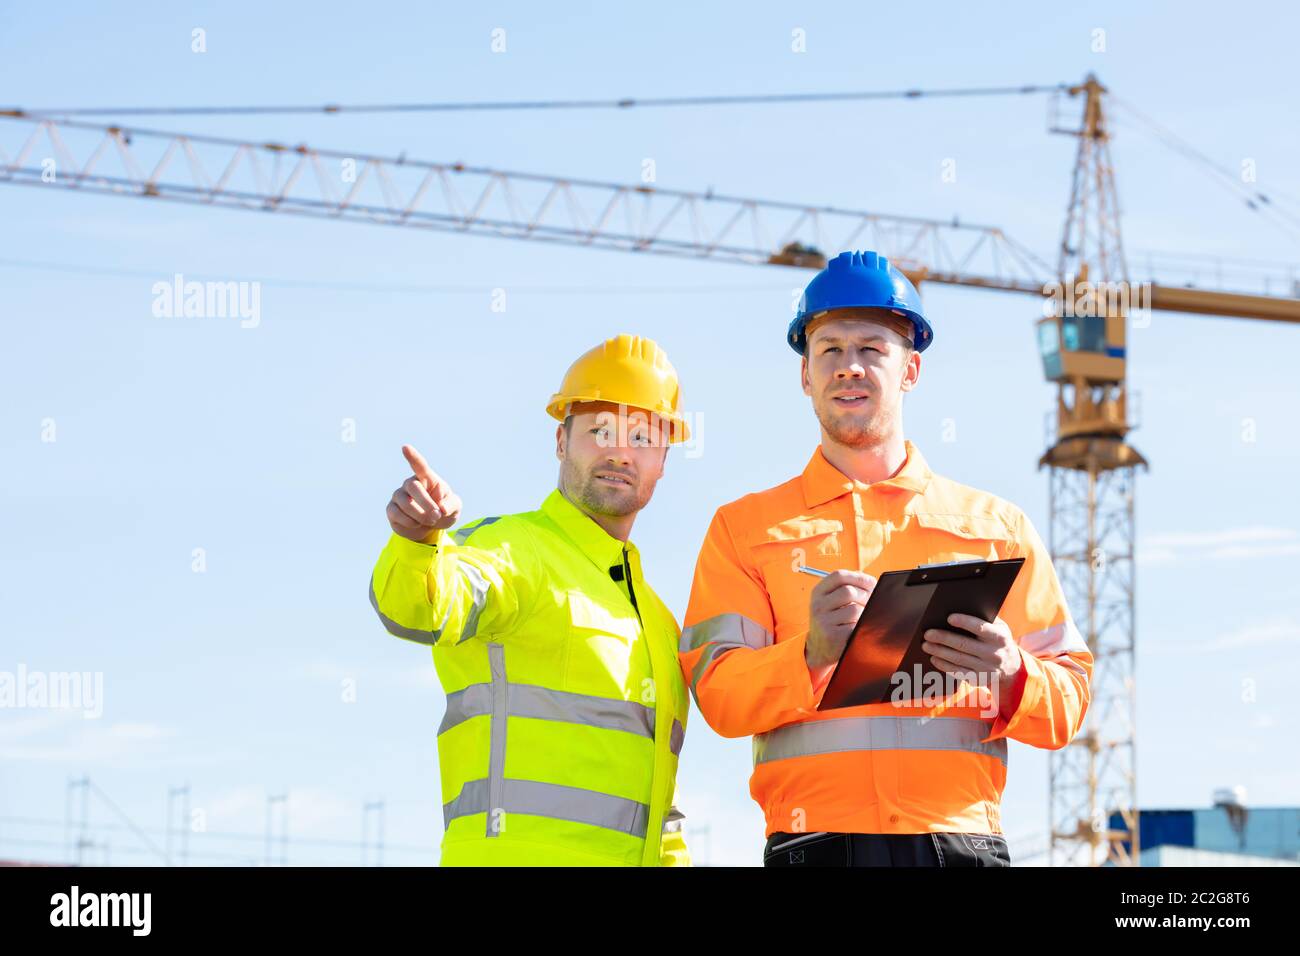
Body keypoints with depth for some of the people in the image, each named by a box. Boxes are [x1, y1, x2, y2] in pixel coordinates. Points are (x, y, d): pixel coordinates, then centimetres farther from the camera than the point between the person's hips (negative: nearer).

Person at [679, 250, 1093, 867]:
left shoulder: (997, 526, 17)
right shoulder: (745, 528, 15)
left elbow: (1067, 703, 12)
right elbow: (717, 695, 2)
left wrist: (1010, 677, -11)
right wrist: (811, 655, -17)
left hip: (961, 838, 1)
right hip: (815, 841, -1)